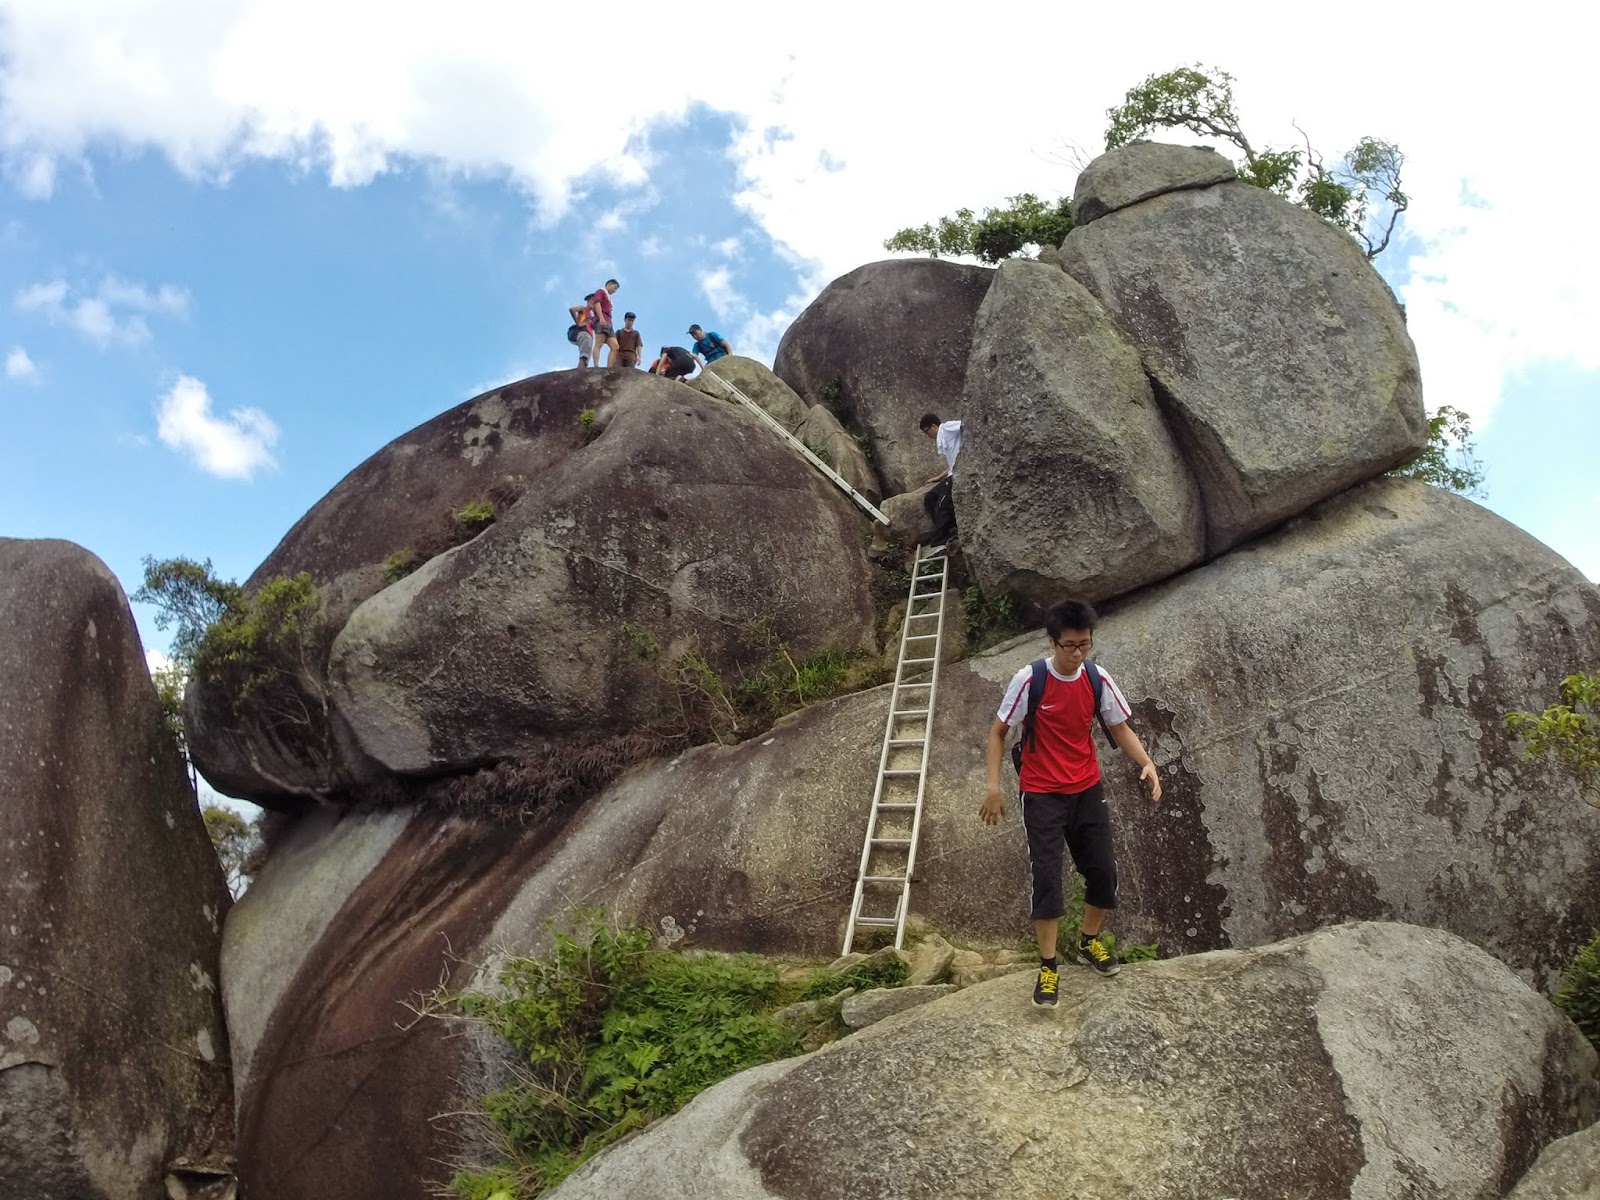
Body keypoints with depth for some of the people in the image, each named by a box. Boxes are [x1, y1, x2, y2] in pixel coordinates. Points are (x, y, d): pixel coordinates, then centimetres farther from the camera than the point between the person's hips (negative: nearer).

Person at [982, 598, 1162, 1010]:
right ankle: (1048, 967, 5)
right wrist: (994, 786, -13)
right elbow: (998, 732, -7)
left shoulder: (1098, 680, -6)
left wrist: (1146, 762, -13)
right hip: (1041, 794, -4)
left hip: (1087, 790, 4)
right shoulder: (1029, 680, -17)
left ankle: (1090, 943, 33)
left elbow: (1120, 728, 5)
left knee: (1104, 871, 8)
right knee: (1046, 878, -8)